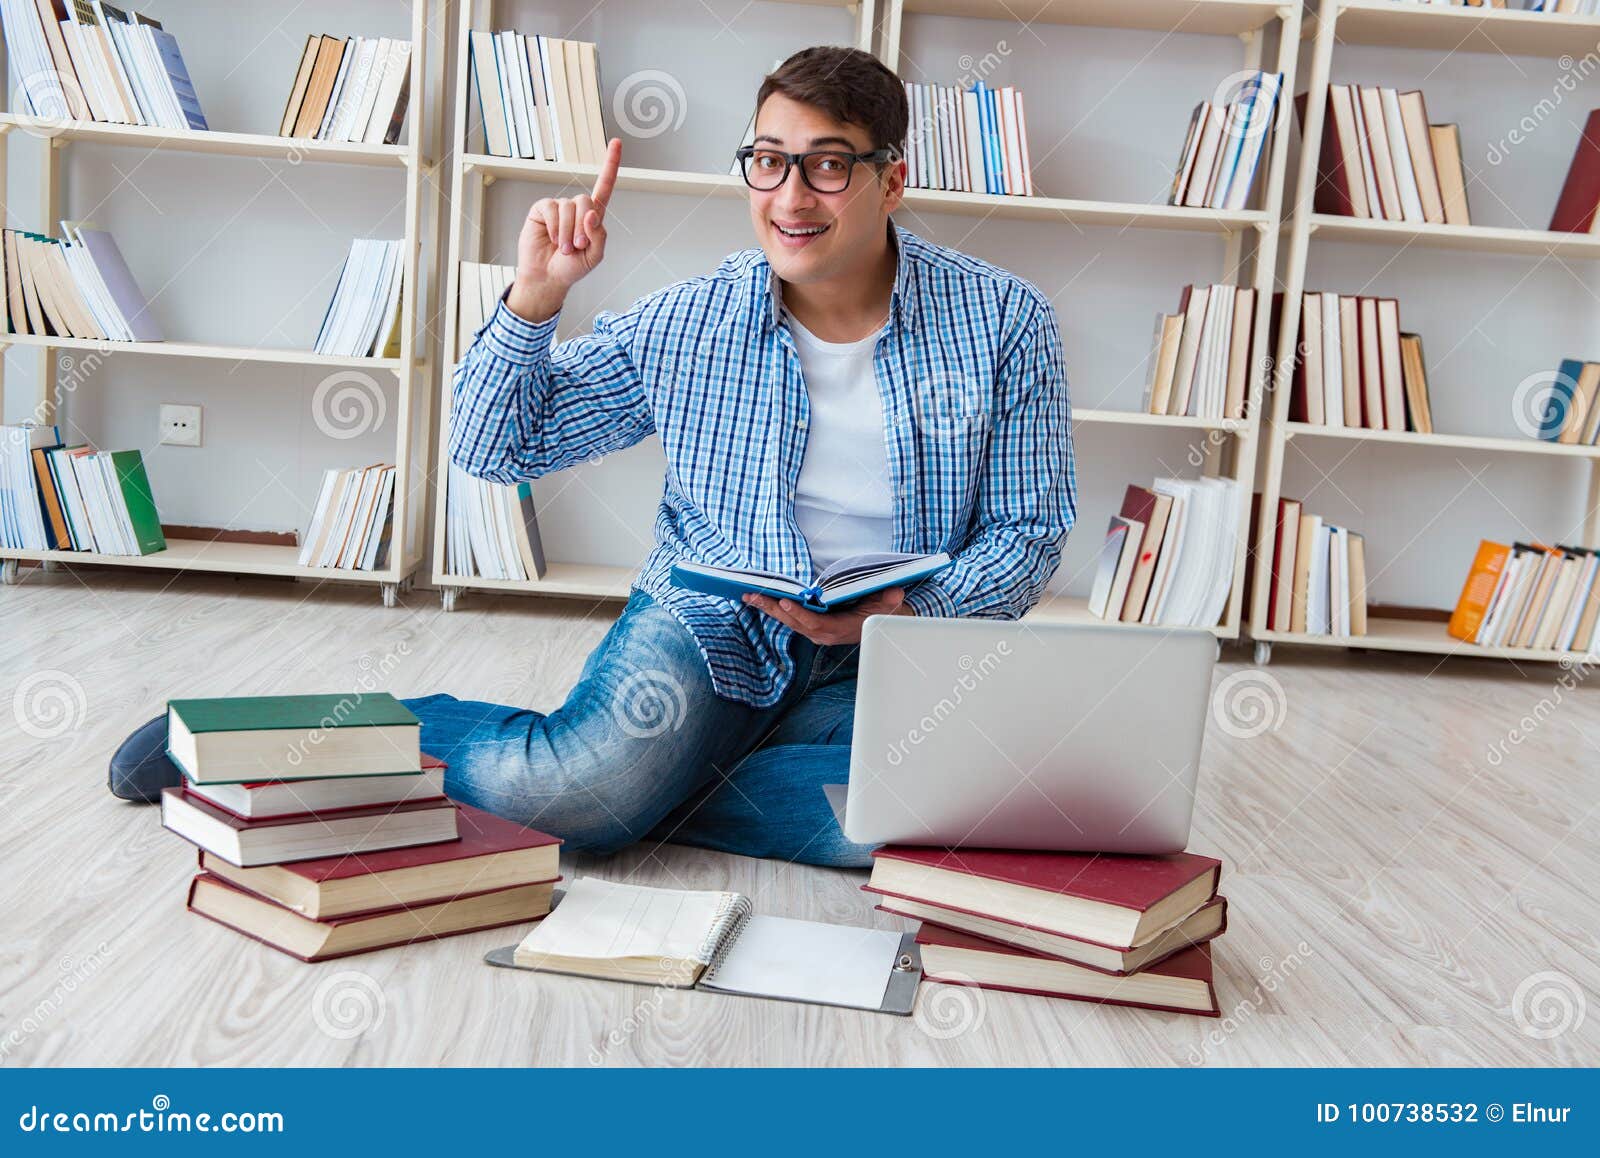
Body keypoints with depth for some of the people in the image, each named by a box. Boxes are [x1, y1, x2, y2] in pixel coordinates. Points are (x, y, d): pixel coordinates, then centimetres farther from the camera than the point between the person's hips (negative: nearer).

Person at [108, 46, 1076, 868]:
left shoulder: (1007, 323, -4)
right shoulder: (686, 324, -2)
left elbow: (1032, 534, -1)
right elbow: (495, 448, 3)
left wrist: (906, 610, -20)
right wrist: (536, 297, -13)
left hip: (893, 655, 2)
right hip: (710, 625, -1)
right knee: (577, 780, -29)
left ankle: (633, 791, -15)